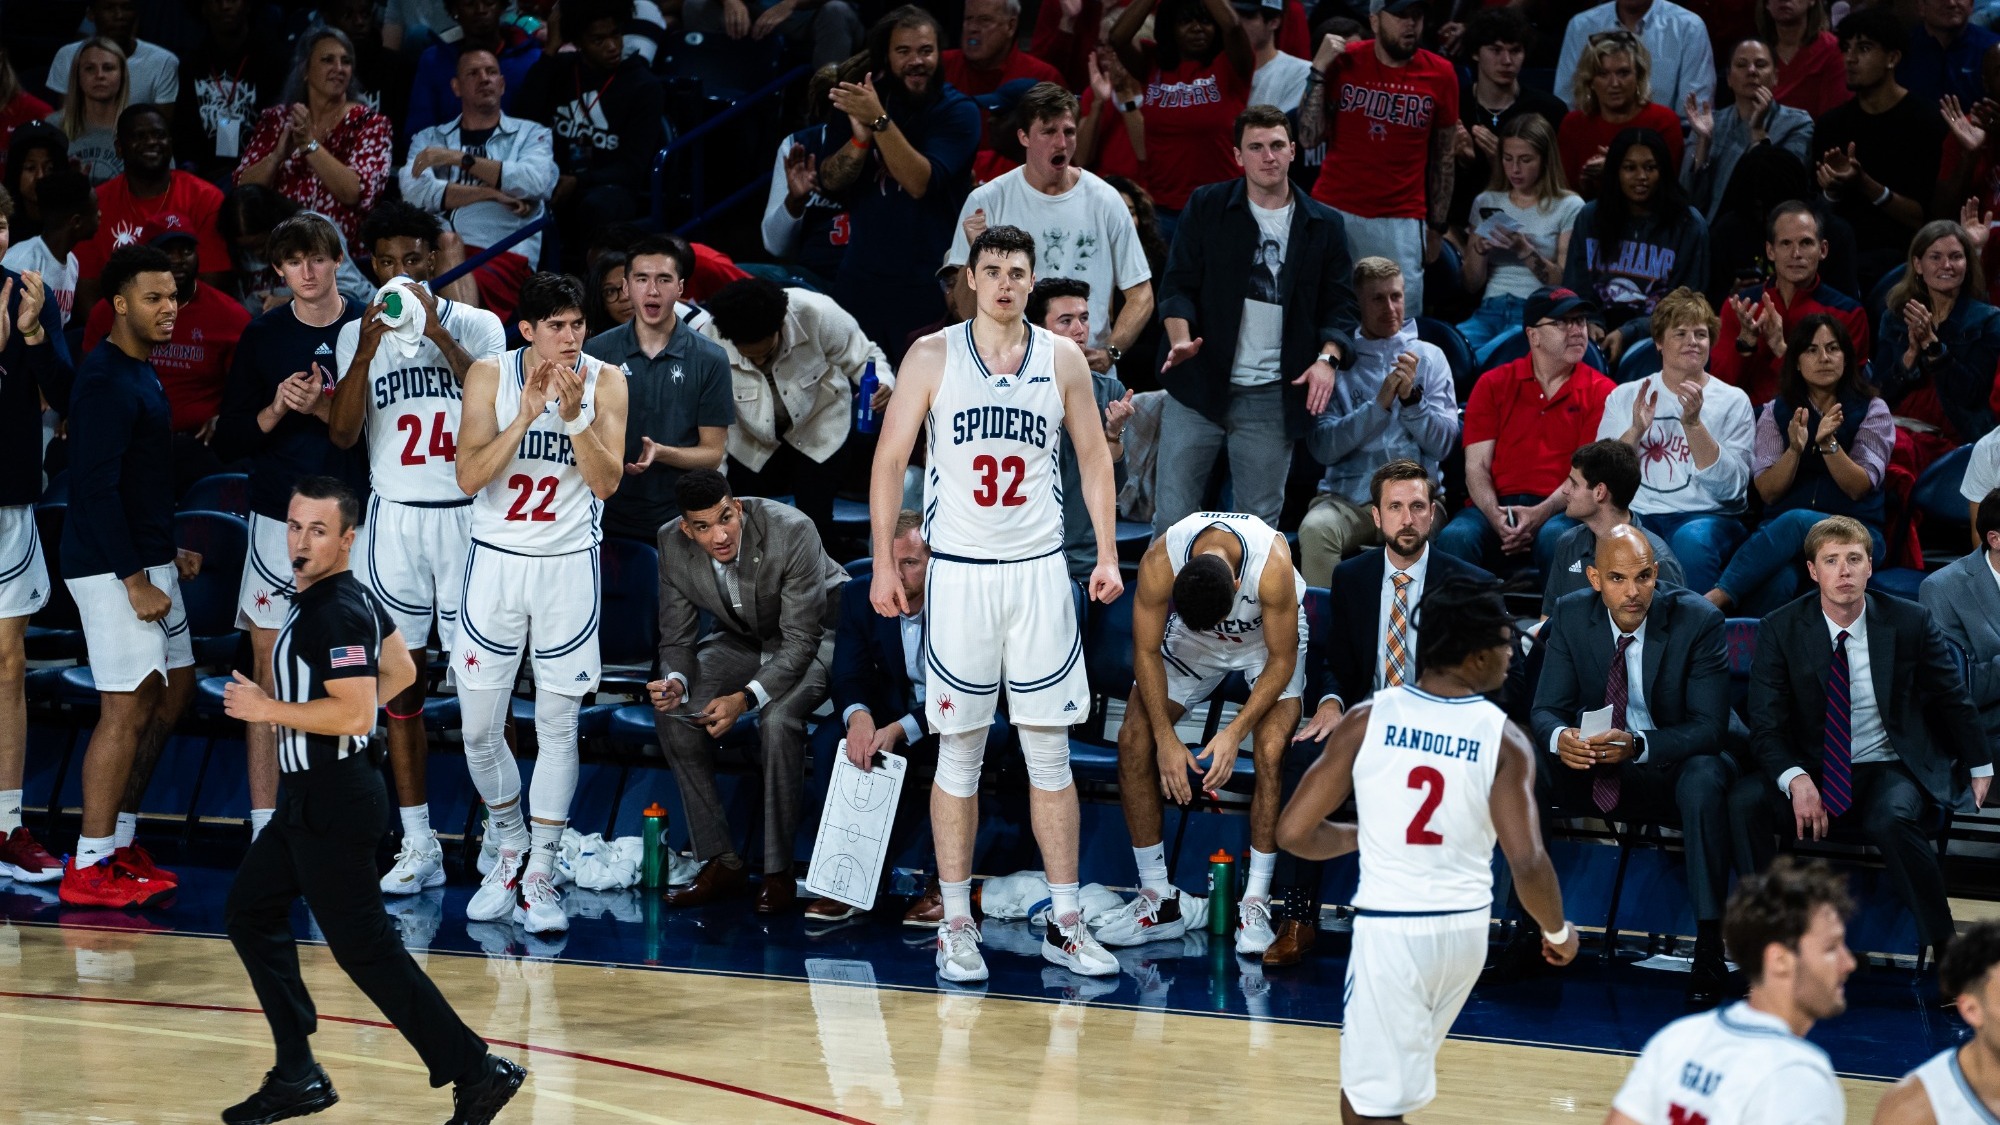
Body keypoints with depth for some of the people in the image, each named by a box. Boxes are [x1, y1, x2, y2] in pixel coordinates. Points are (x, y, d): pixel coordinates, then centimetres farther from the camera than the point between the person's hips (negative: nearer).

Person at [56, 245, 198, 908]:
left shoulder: (141, 373, 14)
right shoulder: (105, 381, -17)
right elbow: (97, 489, -21)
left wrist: (168, 555, 18)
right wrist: (135, 581, -22)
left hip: (147, 561, 10)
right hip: (111, 569, -10)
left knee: (173, 691, 14)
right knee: (129, 706, -9)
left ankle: (120, 843, 21)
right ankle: (89, 870, -4)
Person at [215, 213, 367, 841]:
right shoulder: (262, 337, 6)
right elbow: (229, 441, 7)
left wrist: (323, 409, -16)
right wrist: (274, 411, -11)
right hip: (278, 522, 1)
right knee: (270, 669, -1)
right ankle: (265, 830, 2)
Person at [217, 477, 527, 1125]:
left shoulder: (334, 614, -21)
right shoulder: (355, 597, 9)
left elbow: (353, 713, -29)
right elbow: (400, 672, 22)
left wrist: (268, 709, -20)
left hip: (333, 804, -11)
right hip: (315, 798, 11)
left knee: (364, 948, -7)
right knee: (251, 913, 17)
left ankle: (477, 1073, -5)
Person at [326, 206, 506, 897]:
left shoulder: (476, 326, 2)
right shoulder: (356, 334, 7)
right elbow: (342, 435, -4)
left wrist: (437, 333, -24)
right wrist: (367, 353, -17)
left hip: (467, 515, -2)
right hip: (395, 519, 2)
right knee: (400, 684, 3)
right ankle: (419, 847, 9)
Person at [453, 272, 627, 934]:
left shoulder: (604, 382, -4)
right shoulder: (490, 376, -5)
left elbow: (606, 483, -11)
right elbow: (469, 478, -13)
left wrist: (574, 415, -23)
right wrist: (526, 416, -22)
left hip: (569, 566, -1)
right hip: (495, 561, 1)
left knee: (557, 725, 0)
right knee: (480, 728, 3)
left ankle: (540, 874, 7)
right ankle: (509, 851, 25)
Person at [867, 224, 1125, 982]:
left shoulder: (1063, 359, 5)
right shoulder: (933, 357, -1)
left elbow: (1094, 457, 12)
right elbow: (890, 459, 0)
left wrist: (1107, 555, 3)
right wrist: (884, 565, -5)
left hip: (1040, 570, 2)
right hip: (959, 571, -2)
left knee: (1049, 750, 3)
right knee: (960, 752, 1)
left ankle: (1064, 924, 8)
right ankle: (956, 925, 7)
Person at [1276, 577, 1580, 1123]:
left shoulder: (1367, 720, -7)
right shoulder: (1503, 740, -9)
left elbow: (1294, 832, -5)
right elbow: (1527, 864, -15)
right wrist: (1558, 931, 4)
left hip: (1389, 928, -3)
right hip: (1464, 926, 3)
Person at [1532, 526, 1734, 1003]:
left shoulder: (1698, 620, -16)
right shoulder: (1571, 615, -5)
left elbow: (1710, 727, -19)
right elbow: (1548, 708, -4)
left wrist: (1638, 745, -37)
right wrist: (1560, 738, -31)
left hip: (1674, 764, -4)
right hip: (1597, 767, 4)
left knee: (1704, 781, -37)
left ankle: (1709, 948, -34)